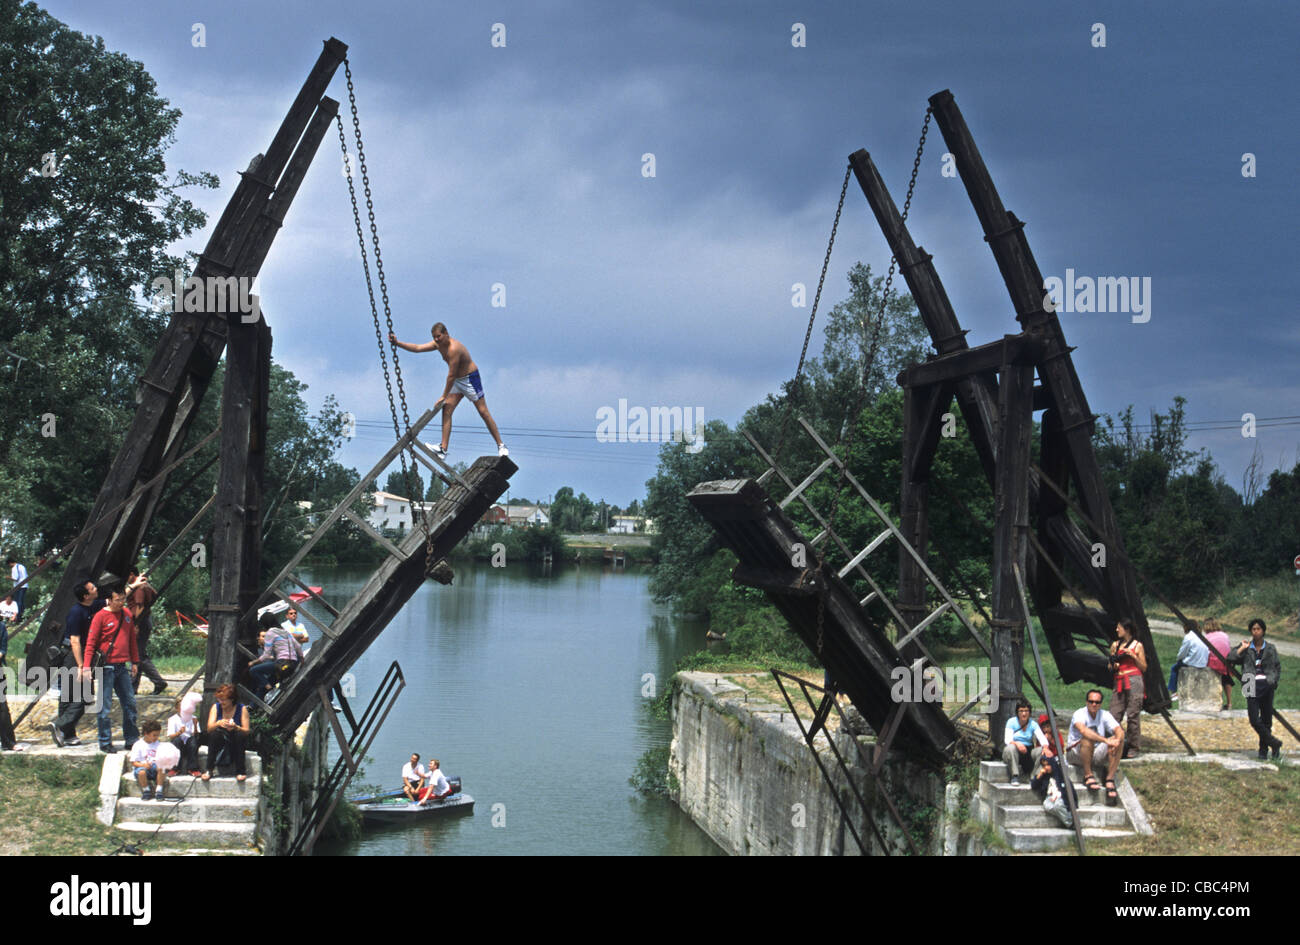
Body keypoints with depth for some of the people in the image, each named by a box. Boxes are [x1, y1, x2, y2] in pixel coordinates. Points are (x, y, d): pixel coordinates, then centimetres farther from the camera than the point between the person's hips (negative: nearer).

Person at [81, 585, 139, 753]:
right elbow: (91, 642, -9)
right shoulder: (100, 616, -8)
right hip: (106, 667, -6)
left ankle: (131, 739, 18)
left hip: (122, 666, 6)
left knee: (130, 703, 8)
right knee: (105, 706, -2)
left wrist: (134, 662, 20)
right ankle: (105, 743, 5)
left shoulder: (127, 613, 10)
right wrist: (86, 666, -16)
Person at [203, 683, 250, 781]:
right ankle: (209, 770, -27)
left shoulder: (242, 708, -6)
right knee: (214, 734, -29)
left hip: (236, 743, -1)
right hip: (219, 743, 1)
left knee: (240, 735, -32)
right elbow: (209, 728, -9)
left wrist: (236, 727, -32)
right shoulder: (216, 707, -1)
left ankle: (240, 772, -26)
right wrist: (218, 723, -31)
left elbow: (246, 731, -11)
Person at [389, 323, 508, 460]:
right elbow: (417, 348, 0)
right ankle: (443, 450, -10)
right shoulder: (438, 344, -2)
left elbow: (451, 375, -25)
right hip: (457, 381, 9)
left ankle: (501, 446, 3)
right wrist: (397, 343, -12)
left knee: (483, 412, -6)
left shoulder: (454, 348, -28)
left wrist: (444, 396, -19)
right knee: (446, 410, -4)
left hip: (470, 378, -9)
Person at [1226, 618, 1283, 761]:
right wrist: (1242, 649, -10)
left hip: (1267, 686, 1)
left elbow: (1278, 667, 14)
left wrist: (1274, 681, 1)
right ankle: (1274, 743, 0)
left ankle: (1264, 749, 16)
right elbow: (1230, 659, -6)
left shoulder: (1270, 649, 7)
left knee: (1266, 719, 5)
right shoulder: (1245, 648, 5)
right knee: (1254, 720, -12)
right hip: (1252, 687, -1)